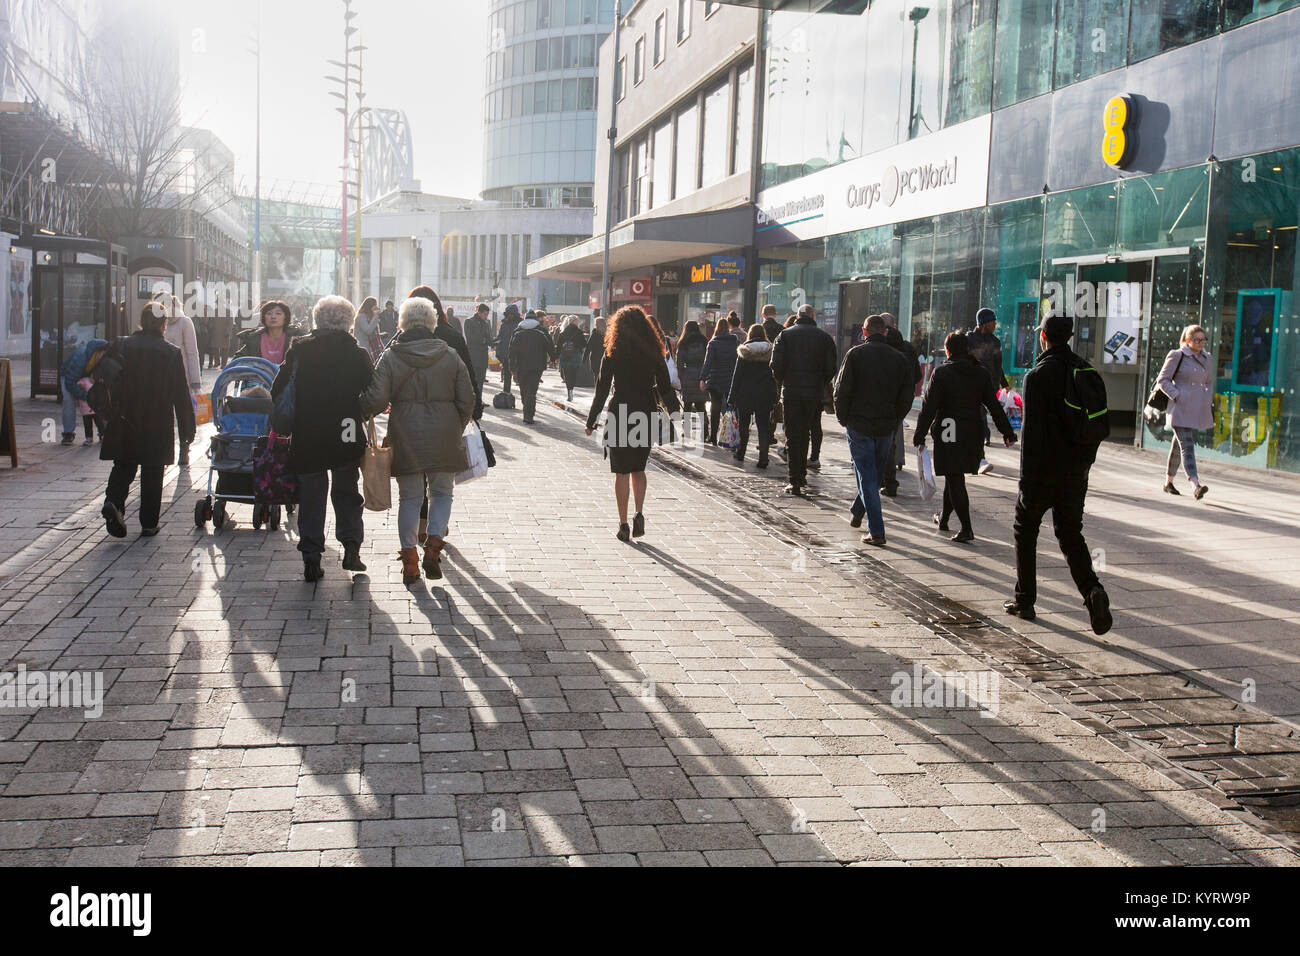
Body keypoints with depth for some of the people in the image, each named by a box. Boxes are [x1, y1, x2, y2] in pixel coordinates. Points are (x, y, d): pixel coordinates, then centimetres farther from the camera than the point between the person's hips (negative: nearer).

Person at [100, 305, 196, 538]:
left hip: (124, 423, 1)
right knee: (152, 474, 8)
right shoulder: (172, 353, -5)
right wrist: (186, 430, 4)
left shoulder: (121, 346, -1)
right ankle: (149, 524, 10)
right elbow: (182, 396, -3)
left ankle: (113, 502, -11)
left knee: (123, 467, 14)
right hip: (158, 427, -1)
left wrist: (109, 415, 11)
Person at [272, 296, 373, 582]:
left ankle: (311, 559, 8)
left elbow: (278, 389, 1)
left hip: (307, 434, 1)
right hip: (347, 436, 0)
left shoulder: (300, 349, -2)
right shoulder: (358, 354, -5)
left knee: (311, 494, 10)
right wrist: (360, 414, 14)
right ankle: (351, 545, 4)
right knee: (346, 490, 17)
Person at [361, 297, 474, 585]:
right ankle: (433, 546, -2)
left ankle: (409, 560, 12)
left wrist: (361, 411, 9)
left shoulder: (390, 357, -4)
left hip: (405, 439, 0)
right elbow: (467, 402, 1)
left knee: (409, 498, 11)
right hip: (443, 438, 0)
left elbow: (376, 400, -11)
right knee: (442, 493, 16)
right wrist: (456, 431, 16)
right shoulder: (450, 356, 0)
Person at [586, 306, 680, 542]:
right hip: (647, 416, 3)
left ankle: (624, 524, 3)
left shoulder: (613, 354, -5)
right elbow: (665, 388, 2)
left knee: (622, 472, 4)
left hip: (620, 415, -2)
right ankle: (639, 514, 0)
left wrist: (591, 422, 1)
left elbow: (602, 390, -5)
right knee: (638, 469, 18)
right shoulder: (654, 353, 2)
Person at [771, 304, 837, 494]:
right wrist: (821, 385, 13)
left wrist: (782, 383, 10)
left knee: (793, 436, 2)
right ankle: (801, 476, 17)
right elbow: (832, 367, 0)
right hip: (815, 393, 1)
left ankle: (795, 482, -4)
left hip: (791, 393, -1)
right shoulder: (824, 337, 2)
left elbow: (776, 365, -6)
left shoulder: (785, 335, -1)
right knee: (805, 433, 15)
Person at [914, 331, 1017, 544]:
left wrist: (920, 435, -6)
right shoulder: (981, 373, 5)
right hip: (974, 434, 5)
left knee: (955, 479, -3)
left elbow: (929, 406, -10)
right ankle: (944, 519, 34)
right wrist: (1007, 432, 12)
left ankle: (966, 529, -9)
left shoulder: (941, 373, -8)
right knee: (954, 476, 20)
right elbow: (994, 406, 7)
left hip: (949, 435, -5)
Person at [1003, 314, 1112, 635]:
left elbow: (1032, 430, -18)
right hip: (1076, 470, 5)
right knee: (1071, 534, 14)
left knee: (1025, 530, 13)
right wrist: (1085, 461, 18)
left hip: (1044, 468, -5)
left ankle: (1024, 600, 18)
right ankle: (1092, 590, -8)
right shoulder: (1086, 373, 6)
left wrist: (1026, 479, -16)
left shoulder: (1038, 375, -14)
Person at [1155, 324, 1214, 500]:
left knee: (1178, 445, 15)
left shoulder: (1205, 359, 13)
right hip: (1180, 408, -6)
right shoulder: (1176, 356, -5)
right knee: (1187, 446, -15)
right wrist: (1177, 396, -15)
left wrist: (1208, 400, 10)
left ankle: (1168, 482, 27)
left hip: (1197, 410, 6)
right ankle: (1196, 486, -25)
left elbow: (1209, 382, 25)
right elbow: (1162, 379, -5)